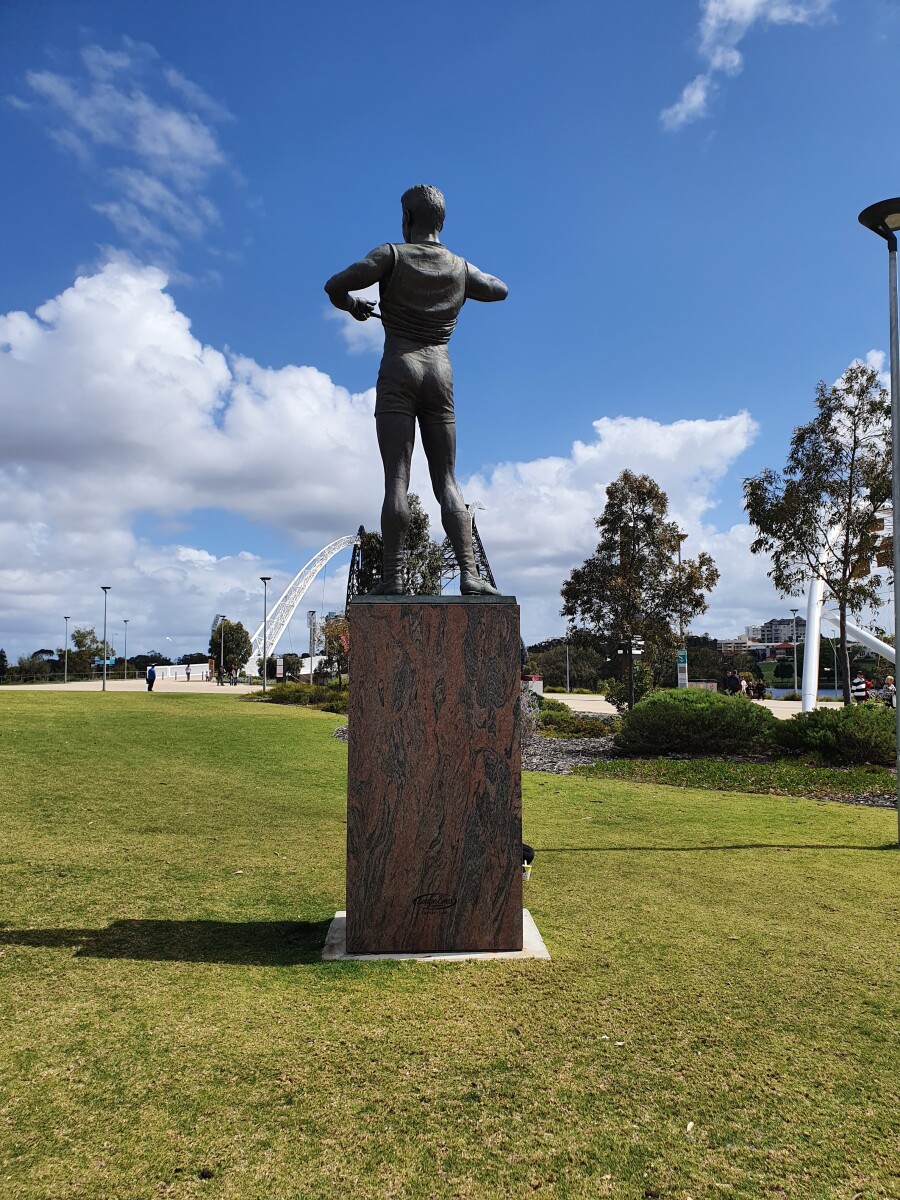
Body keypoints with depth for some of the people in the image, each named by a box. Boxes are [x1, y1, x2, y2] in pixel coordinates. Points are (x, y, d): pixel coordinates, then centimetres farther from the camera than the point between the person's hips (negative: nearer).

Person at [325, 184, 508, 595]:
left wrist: (352, 305, 14)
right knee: (446, 480, 3)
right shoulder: (461, 268, 11)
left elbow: (334, 285, -7)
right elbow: (500, 290, 29)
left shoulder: (394, 255, -1)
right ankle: (469, 573, -9)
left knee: (397, 478, -7)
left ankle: (392, 576, -10)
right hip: (440, 376, 3)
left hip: (398, 371, -3)